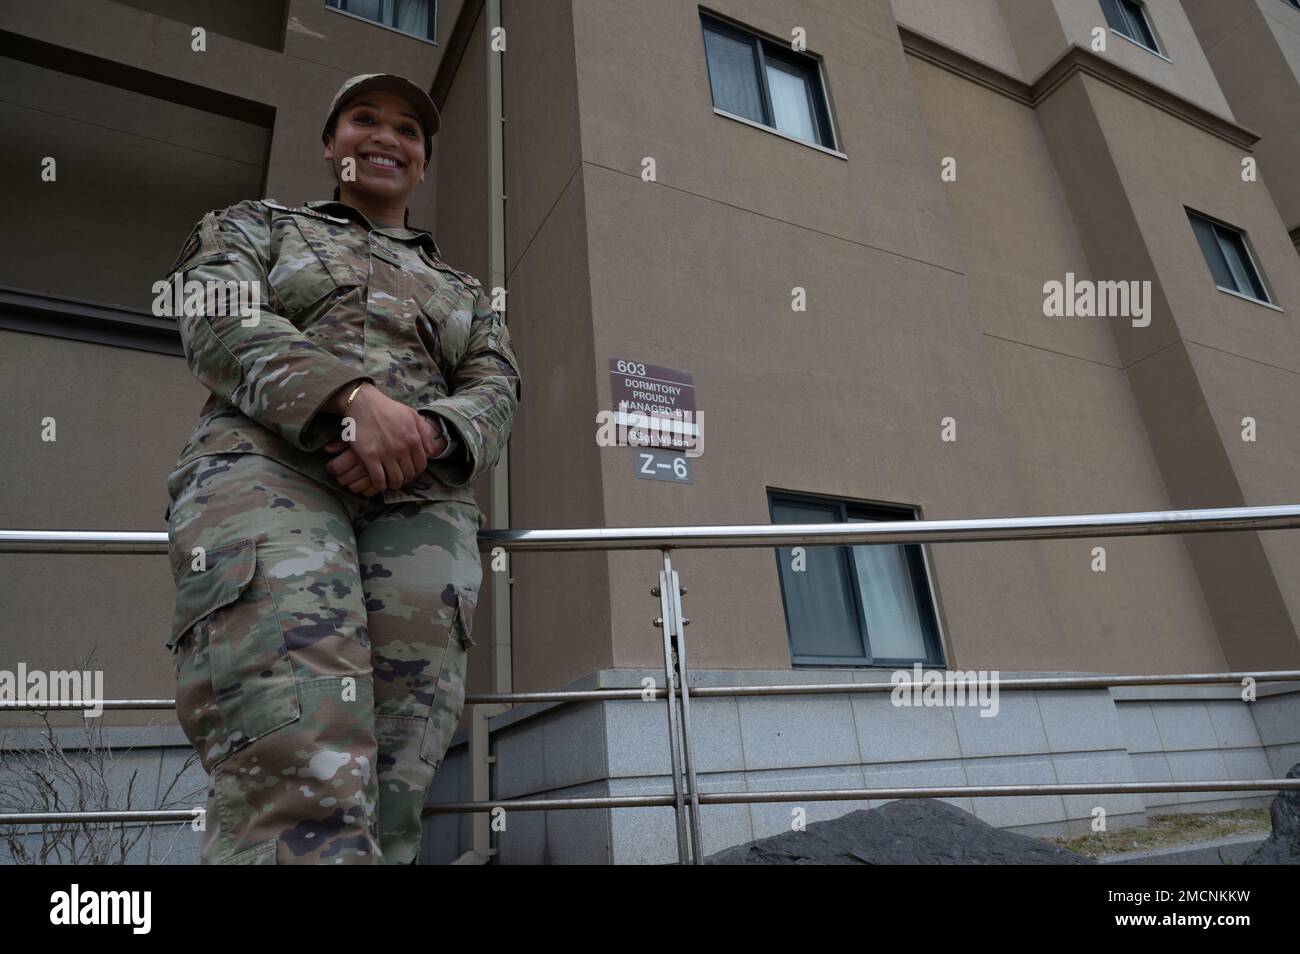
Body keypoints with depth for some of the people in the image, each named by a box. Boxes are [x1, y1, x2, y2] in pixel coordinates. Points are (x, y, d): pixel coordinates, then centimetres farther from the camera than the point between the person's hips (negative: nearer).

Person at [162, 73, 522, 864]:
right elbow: (222, 323, 3)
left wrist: (428, 433, -12)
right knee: (301, 778, -26)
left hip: (419, 509, 3)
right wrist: (353, 396, -17)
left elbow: (495, 394, 13)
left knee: (390, 795, -13)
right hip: (268, 471, -2)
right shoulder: (255, 226, 26)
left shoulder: (464, 290, 31)